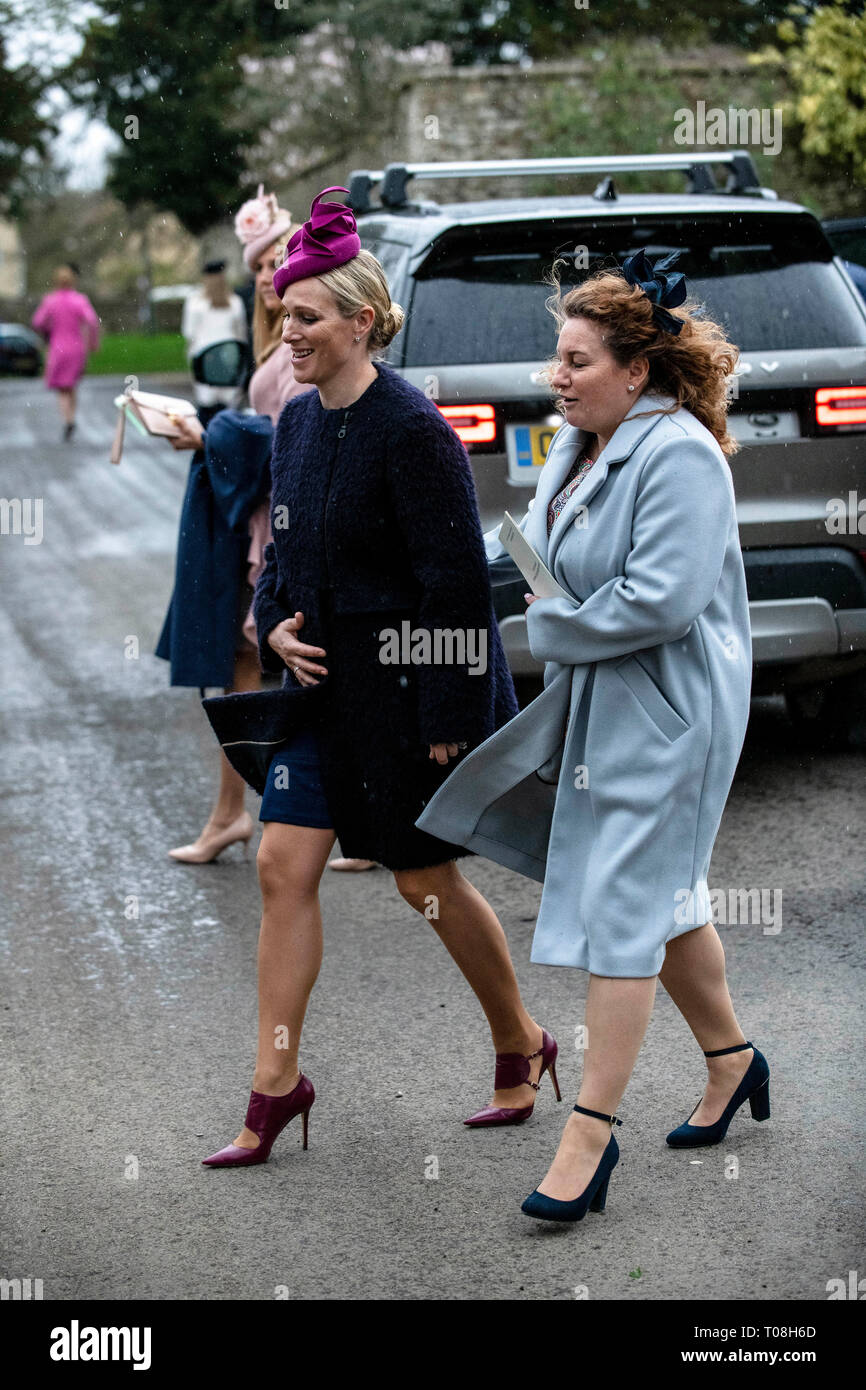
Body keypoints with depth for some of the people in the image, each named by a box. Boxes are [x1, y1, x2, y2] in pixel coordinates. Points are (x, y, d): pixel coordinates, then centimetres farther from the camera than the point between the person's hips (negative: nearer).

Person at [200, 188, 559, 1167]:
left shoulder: (410, 431, -18)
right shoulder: (297, 424, 6)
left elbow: (458, 581, -19)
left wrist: (449, 718, -19)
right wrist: (277, 623, -2)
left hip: (410, 687, -7)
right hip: (328, 685, 7)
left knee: (426, 881, 5)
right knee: (284, 866, 1)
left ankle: (521, 1046, 27)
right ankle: (277, 1081, 8)